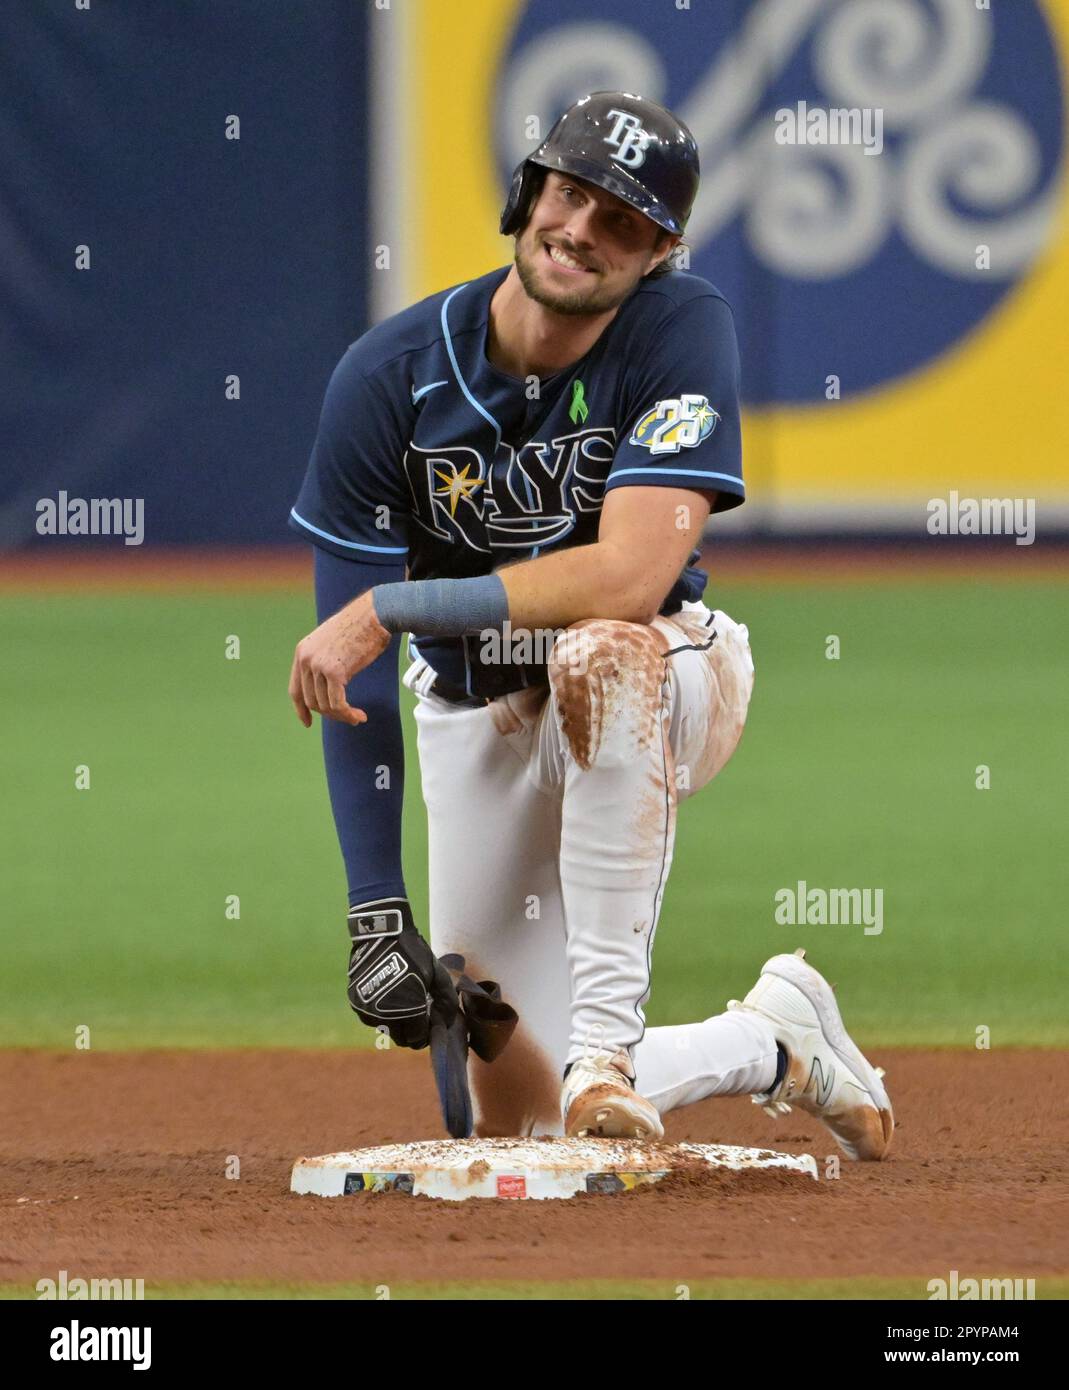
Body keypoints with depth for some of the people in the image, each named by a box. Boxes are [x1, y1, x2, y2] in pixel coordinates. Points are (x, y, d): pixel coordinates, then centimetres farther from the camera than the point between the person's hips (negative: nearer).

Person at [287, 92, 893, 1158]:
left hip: (669, 691, -2)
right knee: (515, 1119, -4)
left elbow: (632, 574, -34)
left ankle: (608, 1032, -33)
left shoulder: (685, 330, -21)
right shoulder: (386, 380, -17)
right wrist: (376, 911, -20)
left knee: (601, 648, -40)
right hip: (477, 721, 2)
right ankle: (771, 1043, 25)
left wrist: (390, 609, -35)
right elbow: (351, 678, -14)